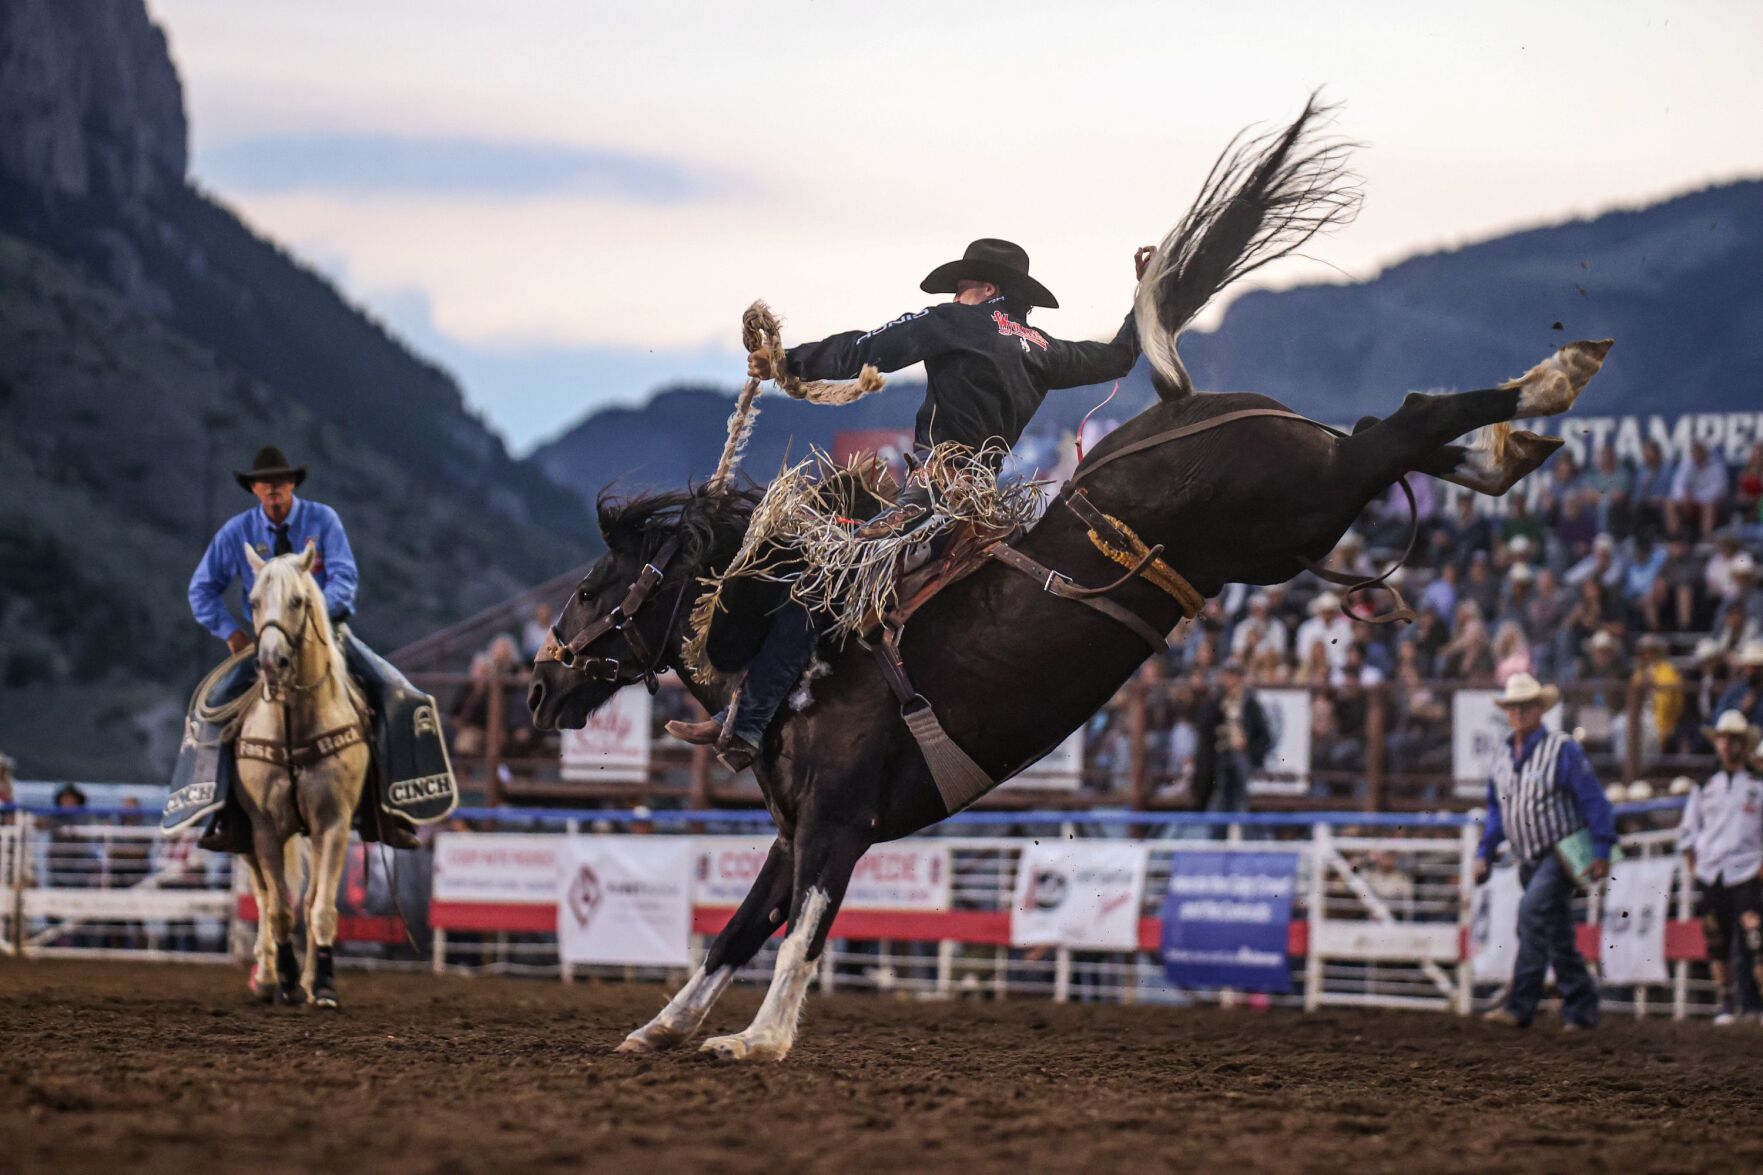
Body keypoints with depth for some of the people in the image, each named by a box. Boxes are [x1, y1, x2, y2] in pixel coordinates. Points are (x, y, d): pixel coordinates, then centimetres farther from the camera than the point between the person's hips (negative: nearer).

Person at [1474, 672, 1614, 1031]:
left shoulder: (1563, 750, -10)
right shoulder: (1503, 760, 10)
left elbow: (1593, 800, -11)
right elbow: (1496, 812, 21)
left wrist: (1601, 850, -16)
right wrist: (1485, 853, 11)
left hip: (1561, 853, -7)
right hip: (1529, 862, 7)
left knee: (1532, 911, -24)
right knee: (1558, 938, 11)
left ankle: (1521, 1006, -28)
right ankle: (1581, 1010, 20)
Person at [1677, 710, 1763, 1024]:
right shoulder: (1706, 788, 14)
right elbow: (1688, 831, 21)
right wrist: (1693, 866, 10)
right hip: (1710, 876, 4)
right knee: (1717, 943, 4)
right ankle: (1728, 1002, 13)